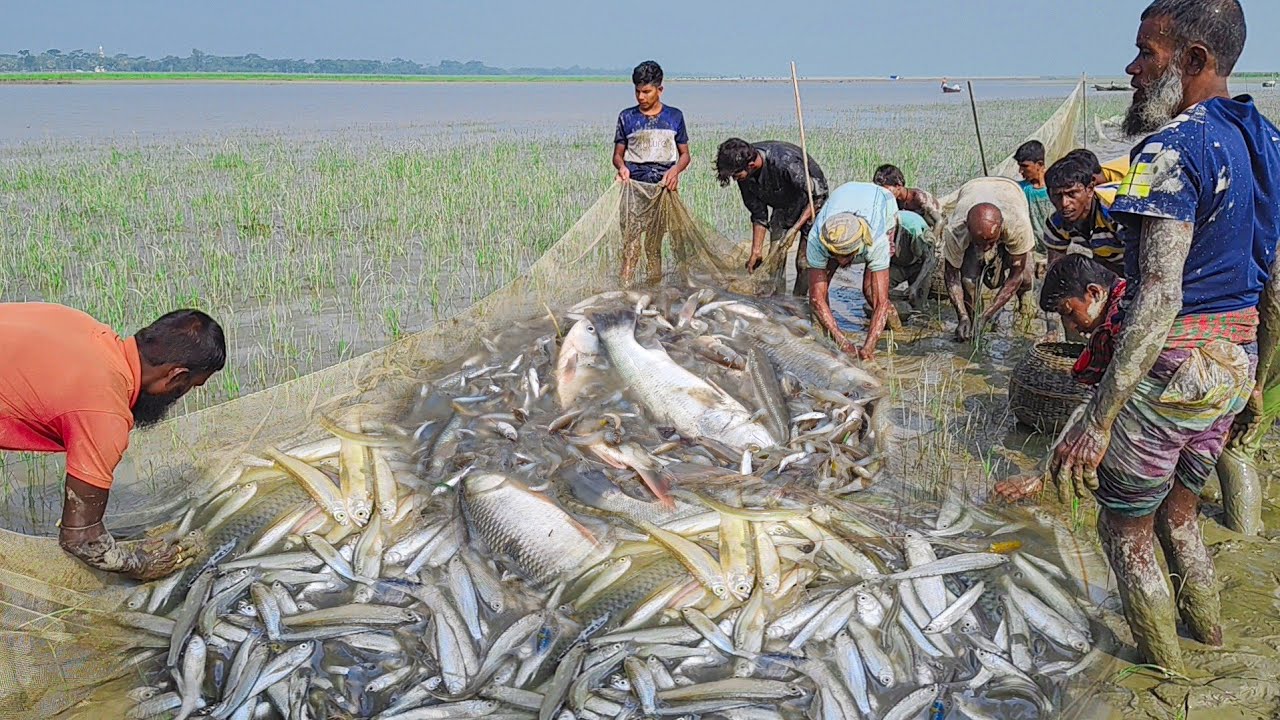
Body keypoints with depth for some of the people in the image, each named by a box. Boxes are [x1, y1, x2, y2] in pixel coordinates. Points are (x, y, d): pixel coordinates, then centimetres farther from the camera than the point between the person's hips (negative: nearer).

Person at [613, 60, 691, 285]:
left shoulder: (674, 116, 8)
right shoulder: (627, 117, 7)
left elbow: (684, 154, 11)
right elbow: (618, 154, 10)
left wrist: (675, 170, -10)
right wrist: (622, 166, -13)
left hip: (663, 188, 1)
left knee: (655, 245, 5)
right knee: (630, 244, -9)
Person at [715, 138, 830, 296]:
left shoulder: (786, 162, -39)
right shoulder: (745, 174, -18)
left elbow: (817, 195, -29)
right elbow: (758, 214, -6)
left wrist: (795, 228, -31)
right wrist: (756, 251, -7)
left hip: (810, 204, -6)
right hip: (782, 205, 6)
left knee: (804, 262, -12)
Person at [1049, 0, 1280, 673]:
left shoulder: (1172, 149, -19)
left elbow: (1159, 301, -27)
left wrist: (1097, 420, -27)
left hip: (1171, 366, -9)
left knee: (1125, 527, 9)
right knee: (1176, 507, 26)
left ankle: (1165, 677, 21)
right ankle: (1207, 638, 42)